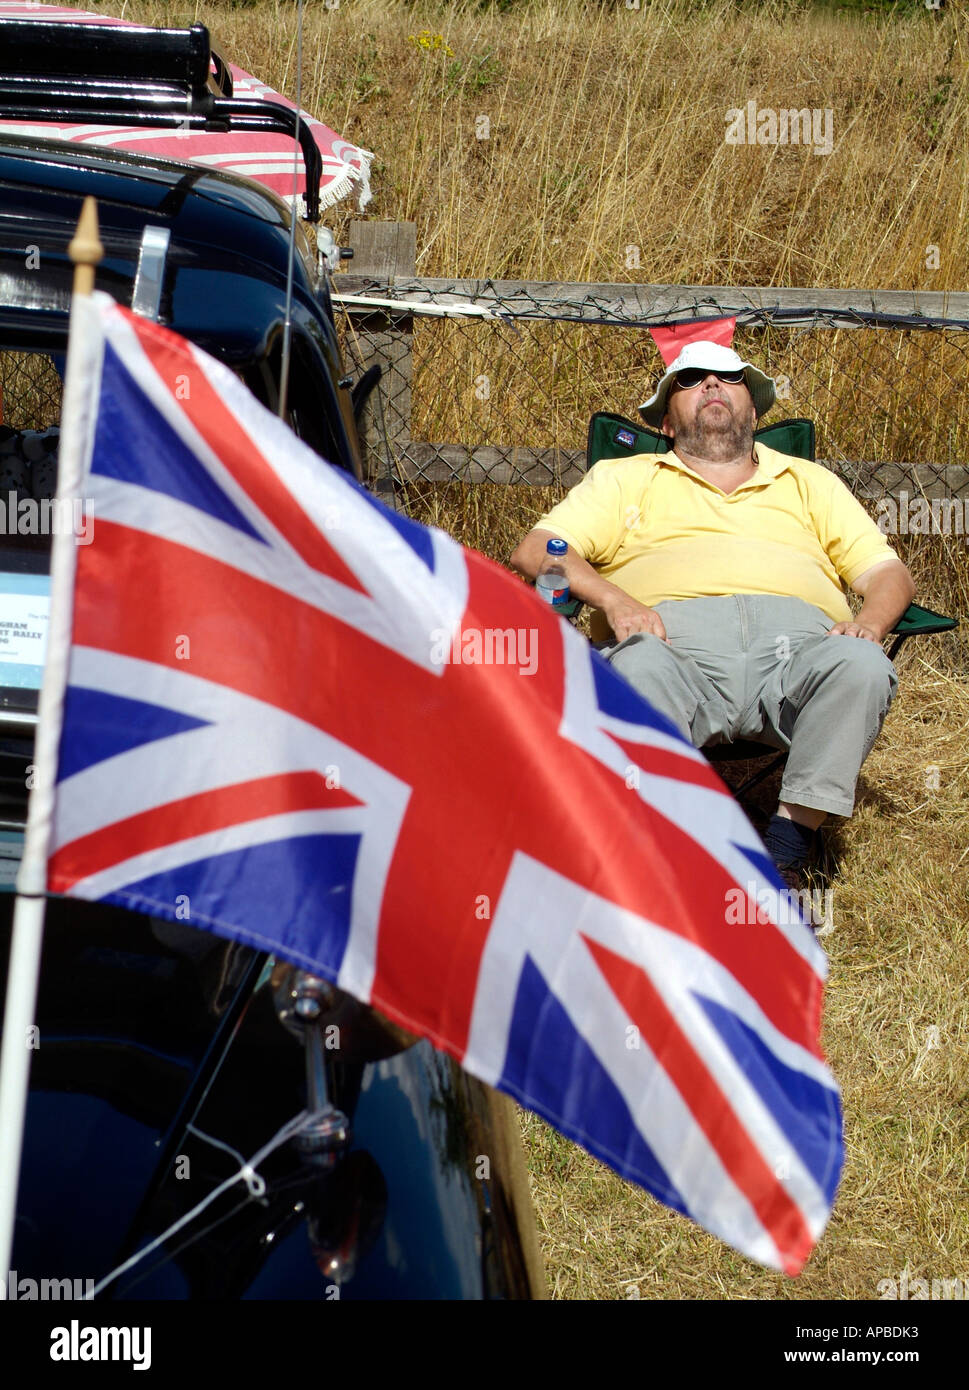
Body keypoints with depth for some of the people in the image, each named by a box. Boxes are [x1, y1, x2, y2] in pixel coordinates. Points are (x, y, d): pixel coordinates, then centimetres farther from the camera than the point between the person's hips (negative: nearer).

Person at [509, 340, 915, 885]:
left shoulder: (808, 481, 35)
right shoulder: (625, 478, 31)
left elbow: (888, 571, 24)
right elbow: (536, 551, 16)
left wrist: (870, 623, -2)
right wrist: (613, 599, -5)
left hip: (794, 640, 2)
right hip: (675, 636, -1)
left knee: (862, 666, -34)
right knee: (637, 669, -39)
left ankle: (788, 848, -32)